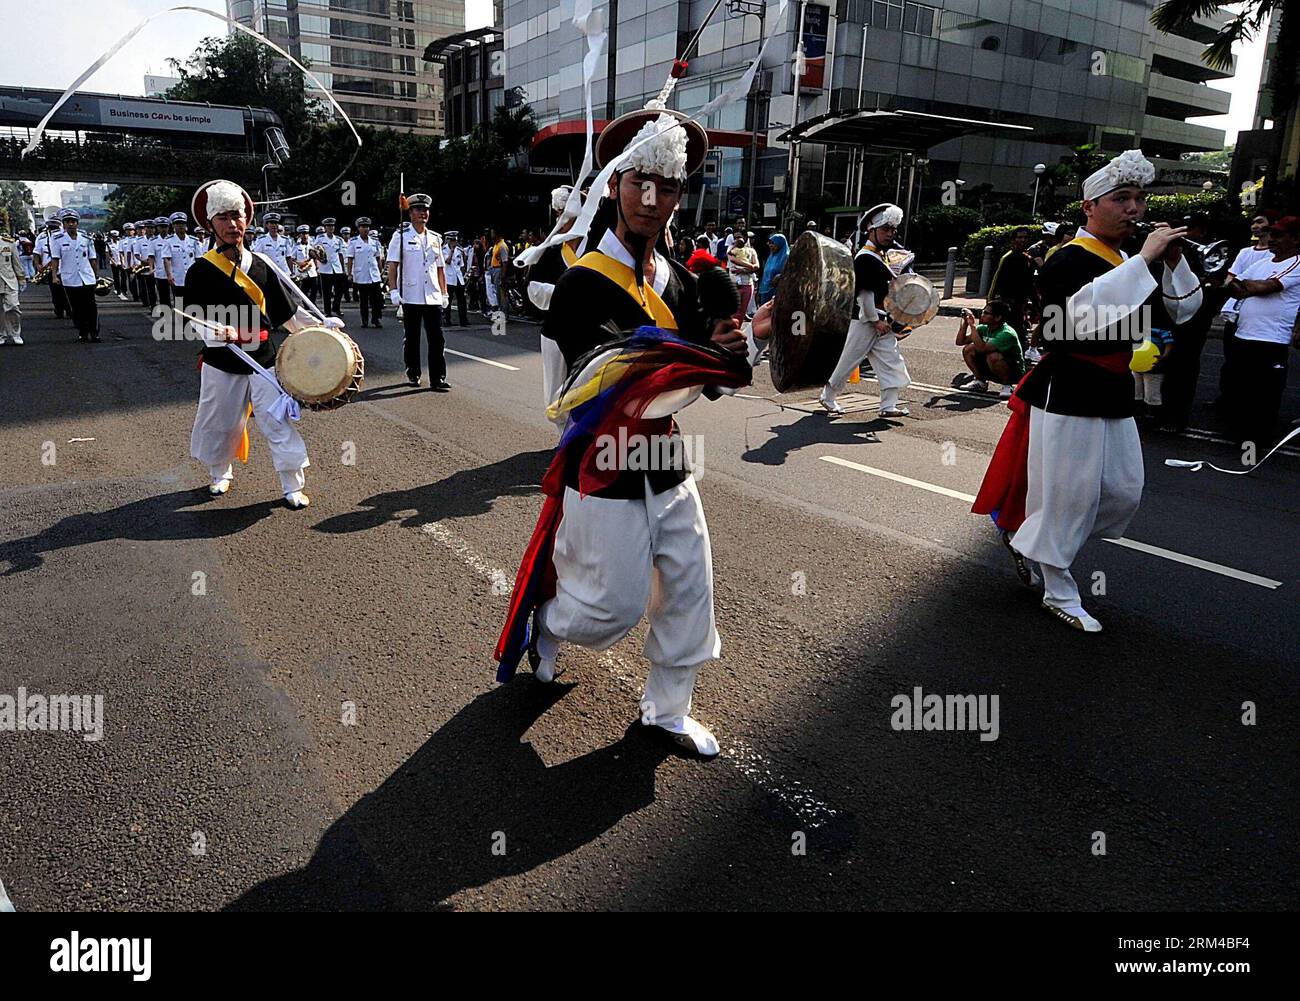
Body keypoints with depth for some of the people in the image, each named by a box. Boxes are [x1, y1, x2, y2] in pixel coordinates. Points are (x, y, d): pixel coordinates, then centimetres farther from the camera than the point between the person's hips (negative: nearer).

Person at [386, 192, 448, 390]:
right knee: (412, 337, 8)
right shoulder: (401, 236, 1)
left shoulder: (435, 238, 13)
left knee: (436, 338, -3)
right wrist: (394, 291, -11)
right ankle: (413, 374, 22)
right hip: (410, 297, -3)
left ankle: (437, 378, -1)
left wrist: (444, 293, 13)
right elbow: (392, 265, -3)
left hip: (433, 297, 3)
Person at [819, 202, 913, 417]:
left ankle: (889, 405, 4)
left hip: (880, 320, 9)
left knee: (891, 361, 3)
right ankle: (827, 397, 17)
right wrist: (876, 320, -18)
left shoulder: (879, 256, 15)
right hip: (865, 320, -9)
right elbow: (865, 293, -19)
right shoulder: (865, 258, -16)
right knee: (848, 360, 2)